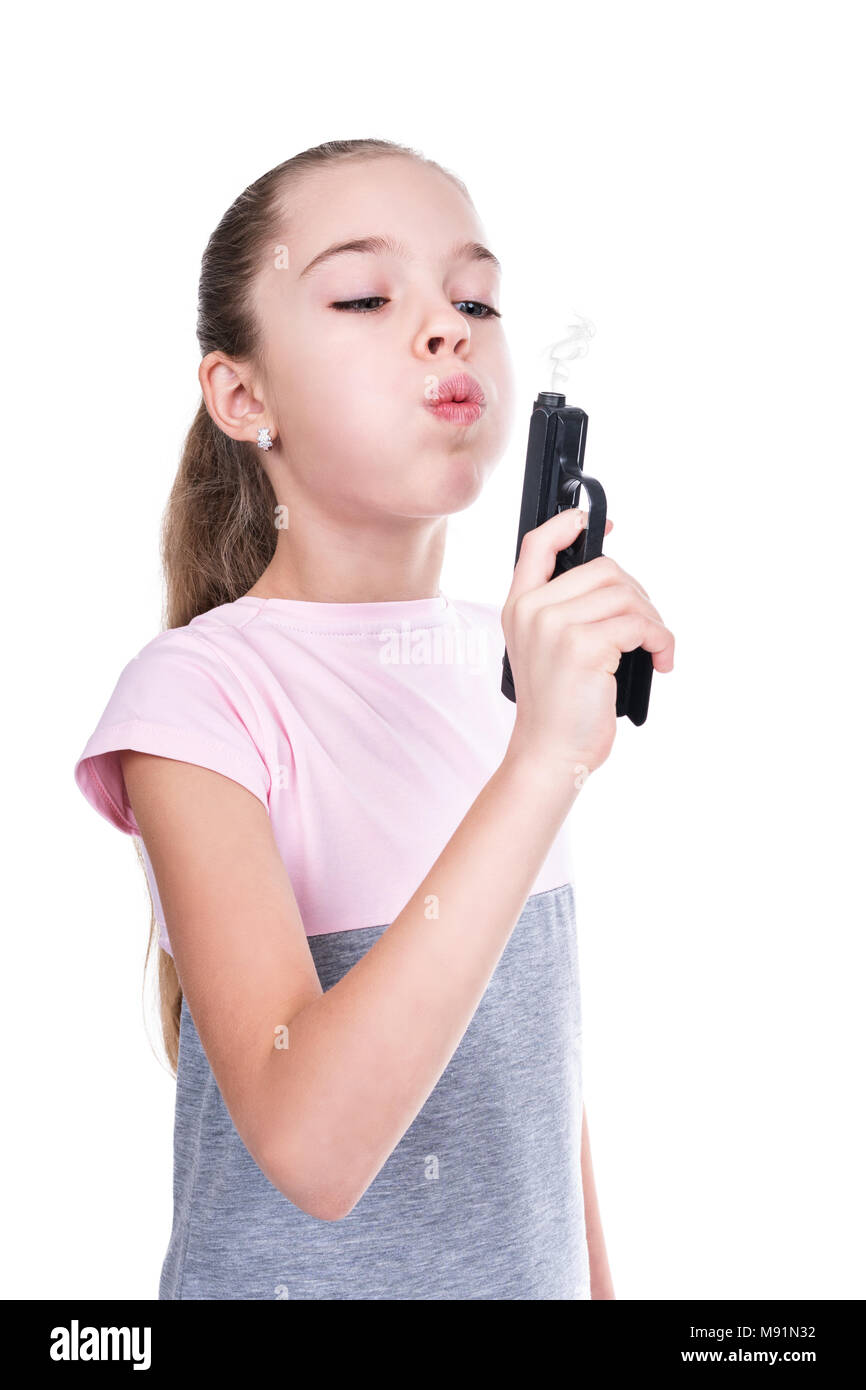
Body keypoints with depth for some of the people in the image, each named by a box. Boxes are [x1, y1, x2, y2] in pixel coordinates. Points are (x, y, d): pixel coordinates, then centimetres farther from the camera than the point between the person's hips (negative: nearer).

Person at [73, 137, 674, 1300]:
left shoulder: (517, 656, -3)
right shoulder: (200, 691, -21)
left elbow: (543, 1043, 6)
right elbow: (310, 1144, -31)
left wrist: (593, 1277, 11)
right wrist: (545, 758, -37)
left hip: (529, 1269, 5)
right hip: (302, 1274, -5)